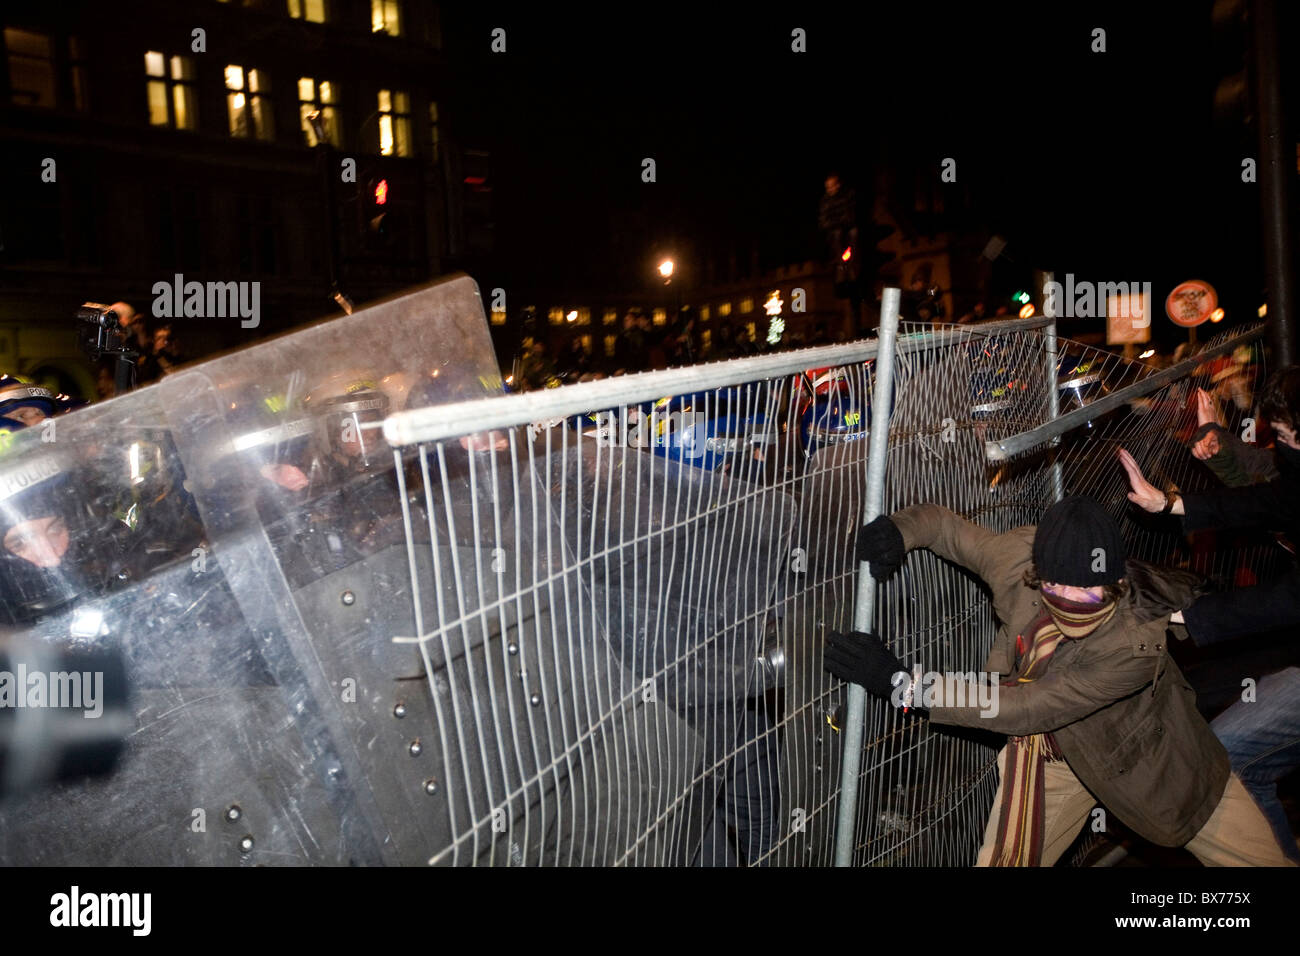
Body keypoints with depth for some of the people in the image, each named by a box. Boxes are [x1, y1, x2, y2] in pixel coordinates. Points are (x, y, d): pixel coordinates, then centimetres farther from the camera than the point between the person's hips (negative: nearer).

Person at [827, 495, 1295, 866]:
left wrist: (900, 683, -39)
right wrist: (900, 529, -33)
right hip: (1054, 750, 2)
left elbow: (1025, 709, -37)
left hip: (1145, 753, -2)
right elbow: (945, 524, -10)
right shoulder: (1018, 558, -29)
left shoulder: (1136, 644, -38)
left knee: (1257, 856, 6)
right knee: (1002, 861, 5)